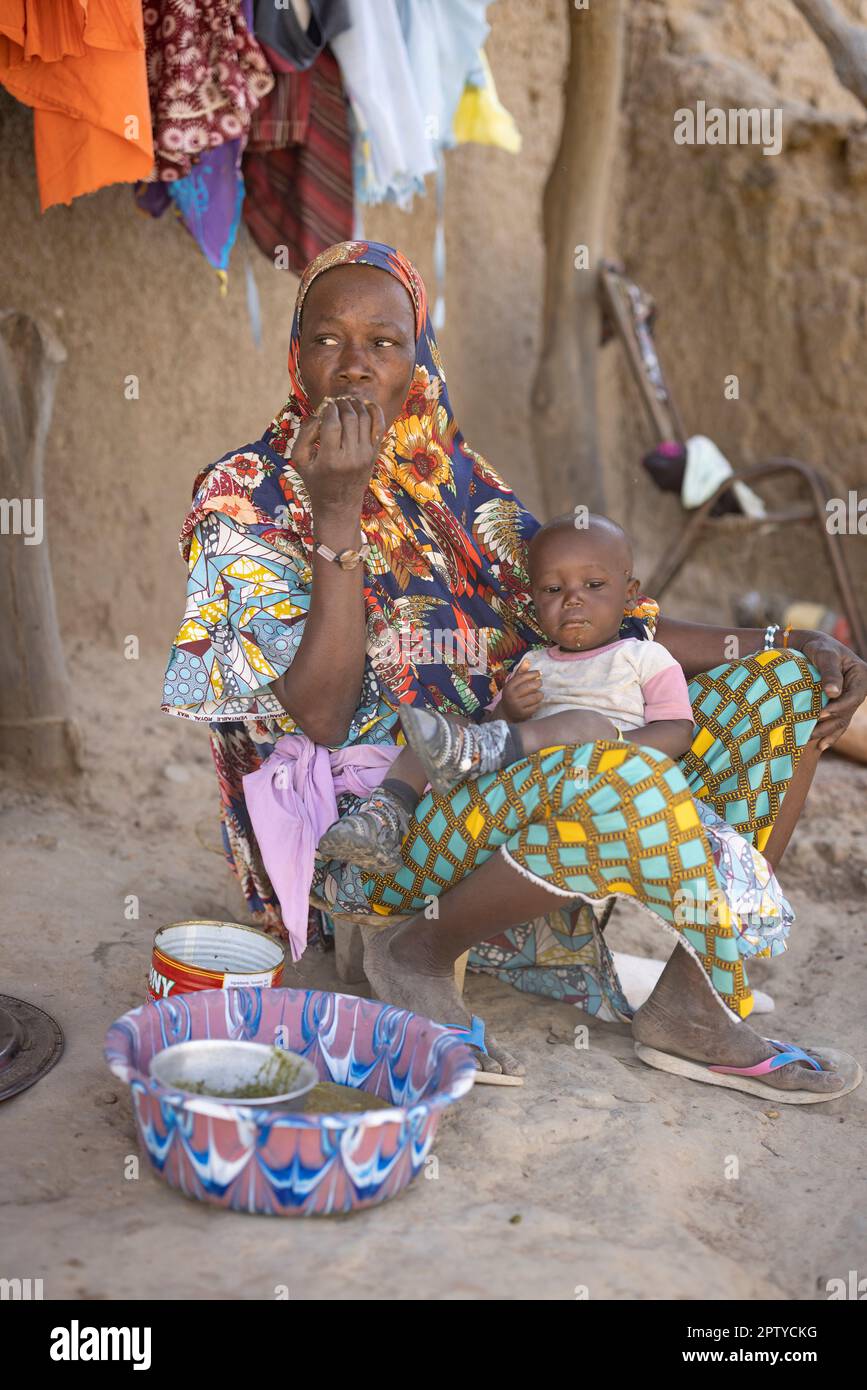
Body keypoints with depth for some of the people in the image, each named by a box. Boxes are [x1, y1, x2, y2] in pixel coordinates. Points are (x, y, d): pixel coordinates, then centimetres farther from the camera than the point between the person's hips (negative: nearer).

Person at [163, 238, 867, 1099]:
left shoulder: (447, 472, 10)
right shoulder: (246, 498, -7)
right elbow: (318, 723, -17)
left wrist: (781, 644, -1)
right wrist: (337, 511, -22)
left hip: (504, 783, 7)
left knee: (788, 683, -1)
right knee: (620, 777, -36)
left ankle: (690, 996, -5)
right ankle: (421, 951, -10)